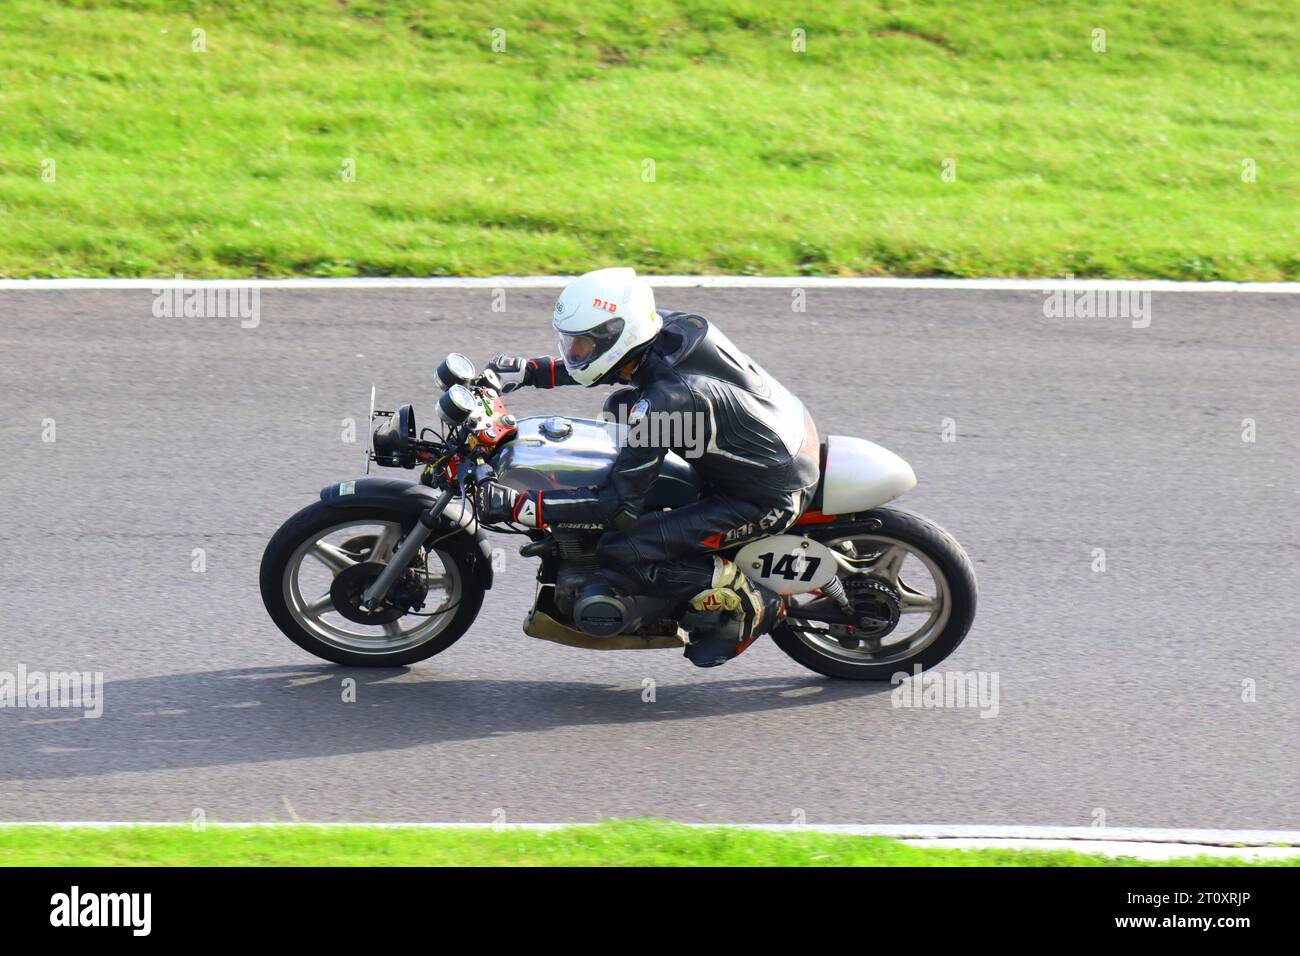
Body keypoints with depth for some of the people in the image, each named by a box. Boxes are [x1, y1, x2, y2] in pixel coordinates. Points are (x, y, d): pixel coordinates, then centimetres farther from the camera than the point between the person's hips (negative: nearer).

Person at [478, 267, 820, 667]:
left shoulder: (664, 401, -30)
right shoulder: (673, 327, -7)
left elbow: (618, 504, -27)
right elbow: (611, 364, 16)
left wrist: (516, 506, -28)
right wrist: (529, 371, 6)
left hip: (771, 497, -9)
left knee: (620, 556, -17)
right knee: (619, 406, 20)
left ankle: (747, 602, -5)